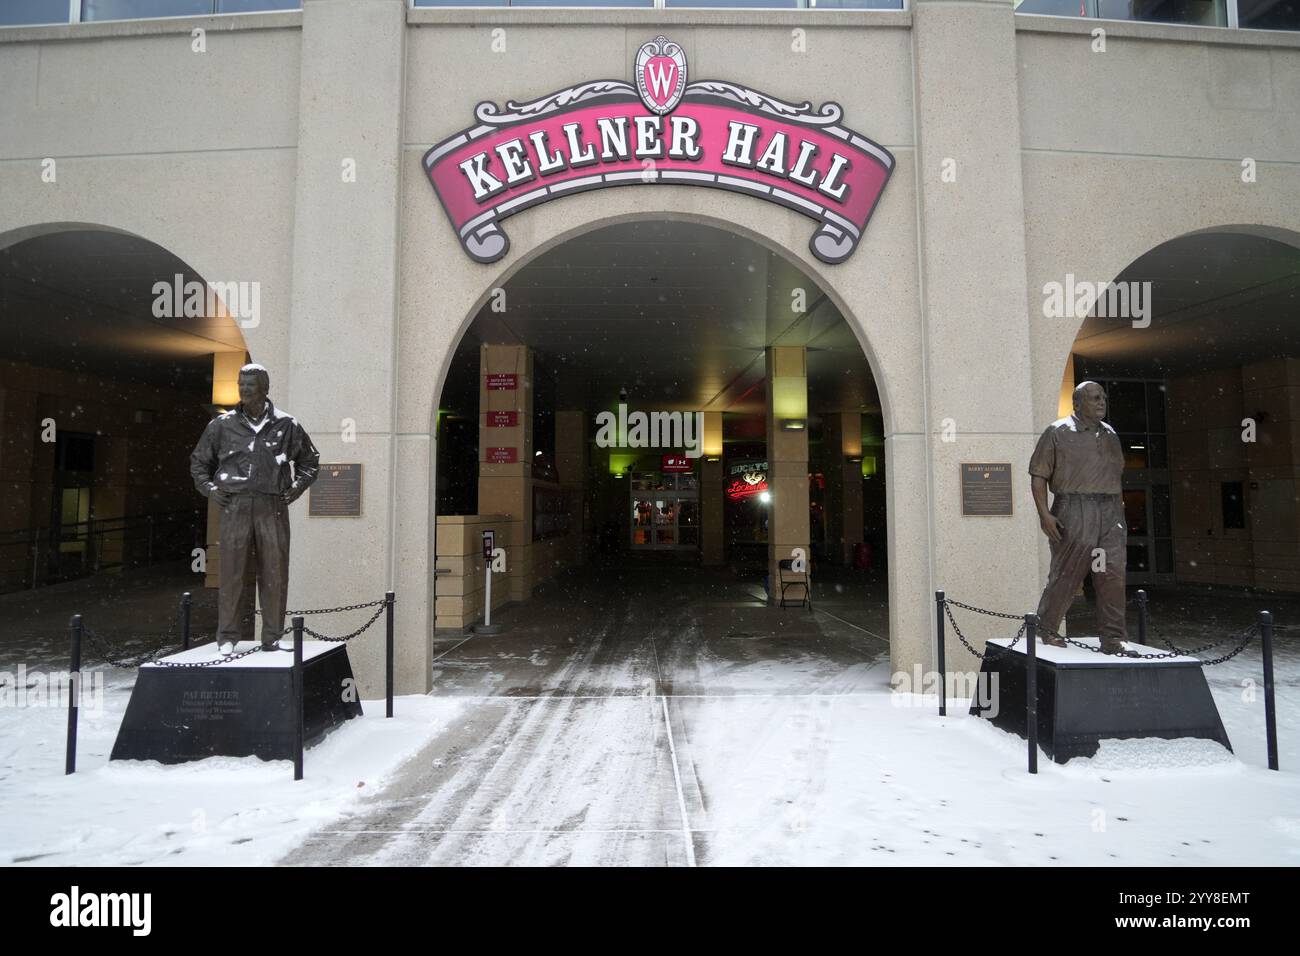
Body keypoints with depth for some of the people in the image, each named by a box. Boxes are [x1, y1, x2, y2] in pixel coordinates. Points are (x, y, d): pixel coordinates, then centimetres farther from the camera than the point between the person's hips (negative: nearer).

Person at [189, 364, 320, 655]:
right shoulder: (222, 424, 9)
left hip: (273, 507, 0)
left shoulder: (285, 424, 8)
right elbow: (199, 460, 21)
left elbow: (310, 460, 19)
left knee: (275, 572, 1)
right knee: (232, 571, 0)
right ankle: (227, 637, 10)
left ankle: (272, 638, 10)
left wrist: (297, 486, 7)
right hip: (235, 505, 0)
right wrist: (209, 488, 7)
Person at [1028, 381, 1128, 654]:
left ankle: (1113, 638, 6)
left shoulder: (1110, 434, 18)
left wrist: (1120, 512, 16)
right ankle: (1046, 629, 15)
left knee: (1113, 574, -1)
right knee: (1066, 573, -2)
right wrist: (1044, 513, -13)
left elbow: (1117, 477, 23)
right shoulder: (1058, 432, 0)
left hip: (1111, 511, 5)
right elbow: (1038, 475, -4)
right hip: (1074, 510, -5)